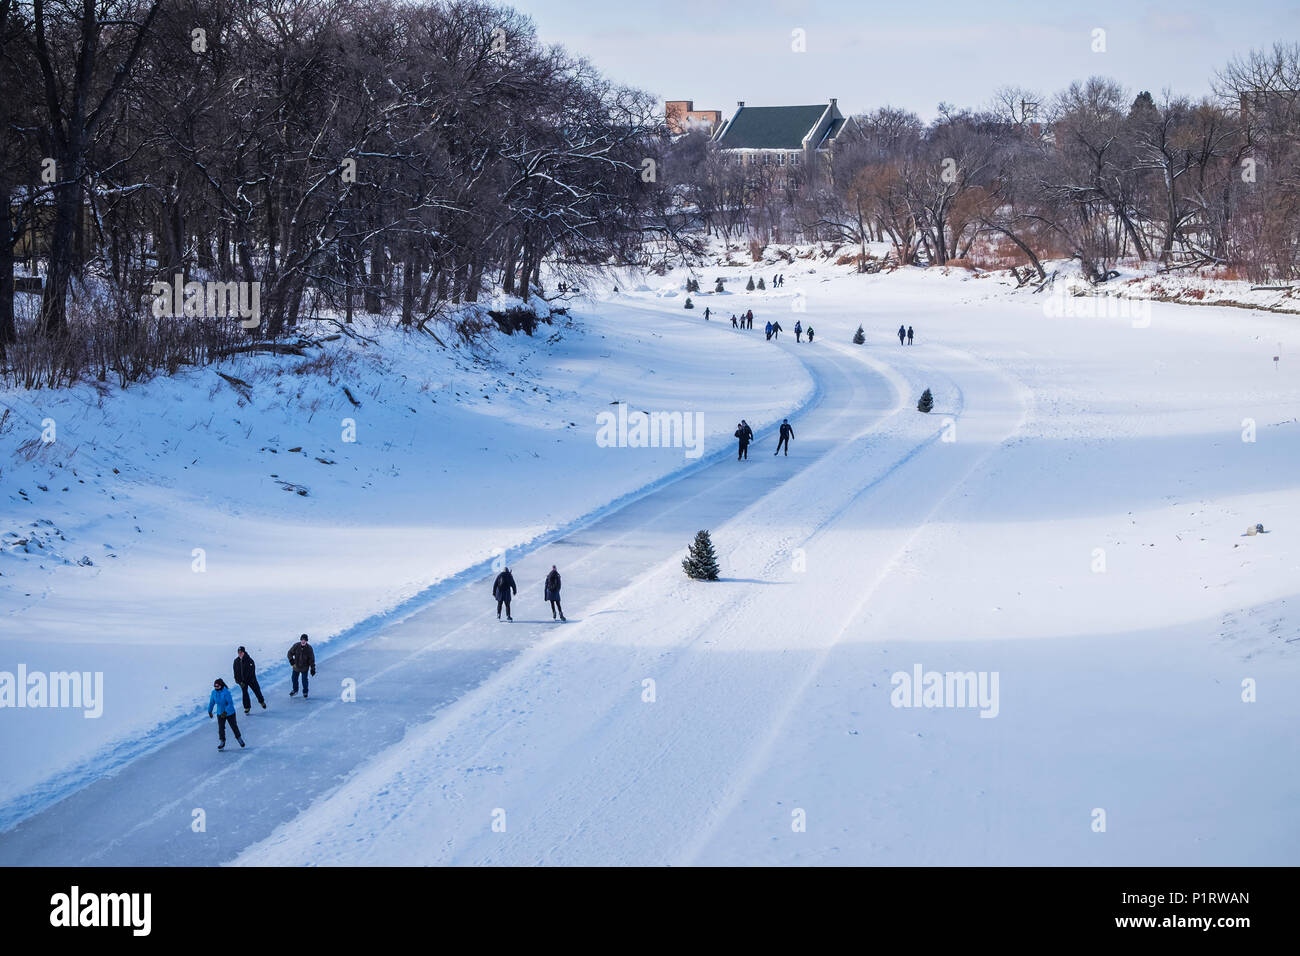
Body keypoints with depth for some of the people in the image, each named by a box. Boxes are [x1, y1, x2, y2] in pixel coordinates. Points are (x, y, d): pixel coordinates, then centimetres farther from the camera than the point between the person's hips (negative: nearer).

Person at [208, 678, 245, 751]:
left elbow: (230, 703, -26)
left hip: (230, 713, -4)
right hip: (220, 713, 4)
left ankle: (239, 738, 35)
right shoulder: (214, 692, -8)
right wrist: (210, 711, 15)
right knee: (221, 728, -3)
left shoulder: (226, 692, -26)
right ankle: (222, 742, 9)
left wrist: (225, 712, -31)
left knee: (234, 726, 12)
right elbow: (212, 702, 8)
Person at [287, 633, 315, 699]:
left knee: (304, 680, 2)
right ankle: (295, 690, 42)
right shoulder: (296, 646, -14)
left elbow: (311, 659, -10)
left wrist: (312, 669, -9)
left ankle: (305, 693, 25)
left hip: (304, 667, -2)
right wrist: (291, 660, -14)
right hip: (296, 666, 2)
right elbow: (290, 653, -1)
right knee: (294, 678, 16)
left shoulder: (309, 648, -16)